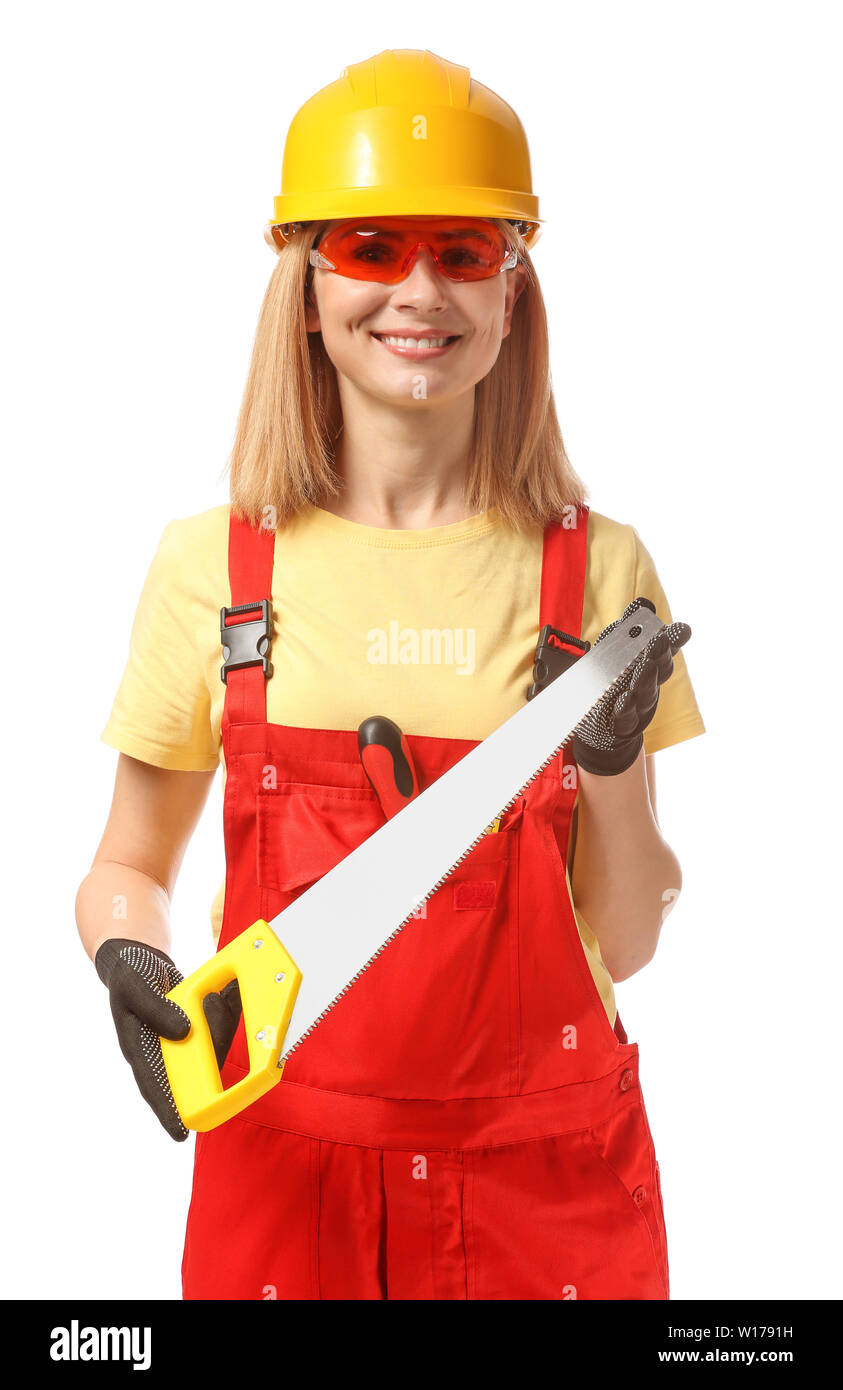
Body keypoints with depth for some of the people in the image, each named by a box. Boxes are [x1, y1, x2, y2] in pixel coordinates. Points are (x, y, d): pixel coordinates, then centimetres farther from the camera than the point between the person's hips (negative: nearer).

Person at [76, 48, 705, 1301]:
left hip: (549, 1173, 1)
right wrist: (133, 962, -13)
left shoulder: (598, 567, -4)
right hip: (284, 1154, 0)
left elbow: (627, 944, 0)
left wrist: (612, 771, -17)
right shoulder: (209, 567, -5)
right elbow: (129, 868, 6)